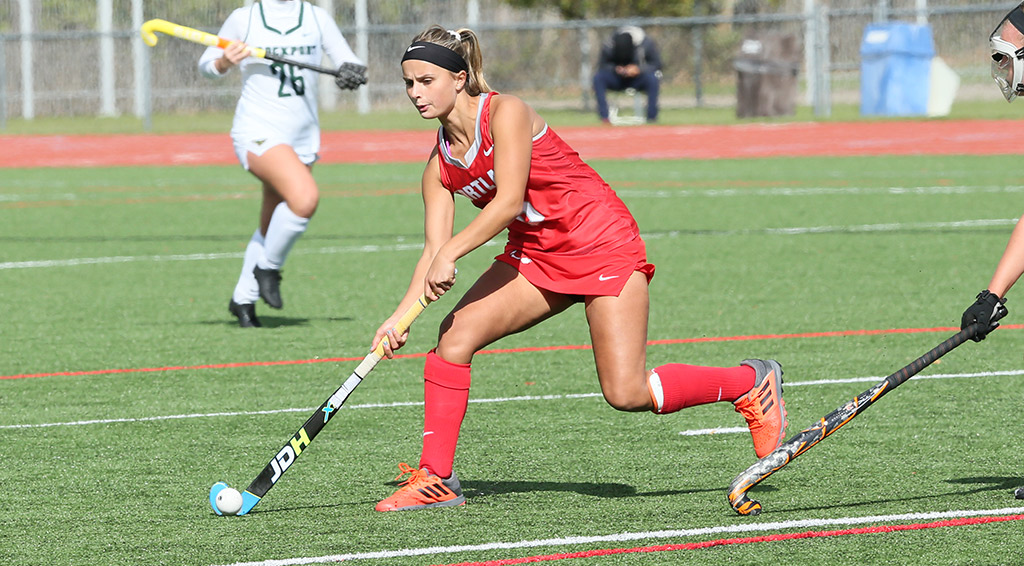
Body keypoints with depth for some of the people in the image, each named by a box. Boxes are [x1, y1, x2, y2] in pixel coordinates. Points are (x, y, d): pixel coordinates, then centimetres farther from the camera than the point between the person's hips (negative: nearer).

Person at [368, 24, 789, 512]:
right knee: (454, 335, -15)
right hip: (534, 255, 7)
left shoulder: (504, 112, -17)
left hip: (602, 244, -7)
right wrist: (400, 315, -16)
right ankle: (435, 480, -10)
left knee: (627, 393, -13)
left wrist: (451, 254, -35)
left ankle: (751, 382, 9)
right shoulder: (440, 165, 2)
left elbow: (509, 201, -27)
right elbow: (434, 249, -2)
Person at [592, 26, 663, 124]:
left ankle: (652, 116, -25)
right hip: (617, 80, 1)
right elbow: (603, 65, -9)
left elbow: (657, 64, -16)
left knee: (653, 79, -33)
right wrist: (615, 68, -31)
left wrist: (639, 69, -33)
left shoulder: (646, 43, -22)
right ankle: (604, 116, -27)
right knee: (598, 77, -27)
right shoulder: (608, 46, -20)